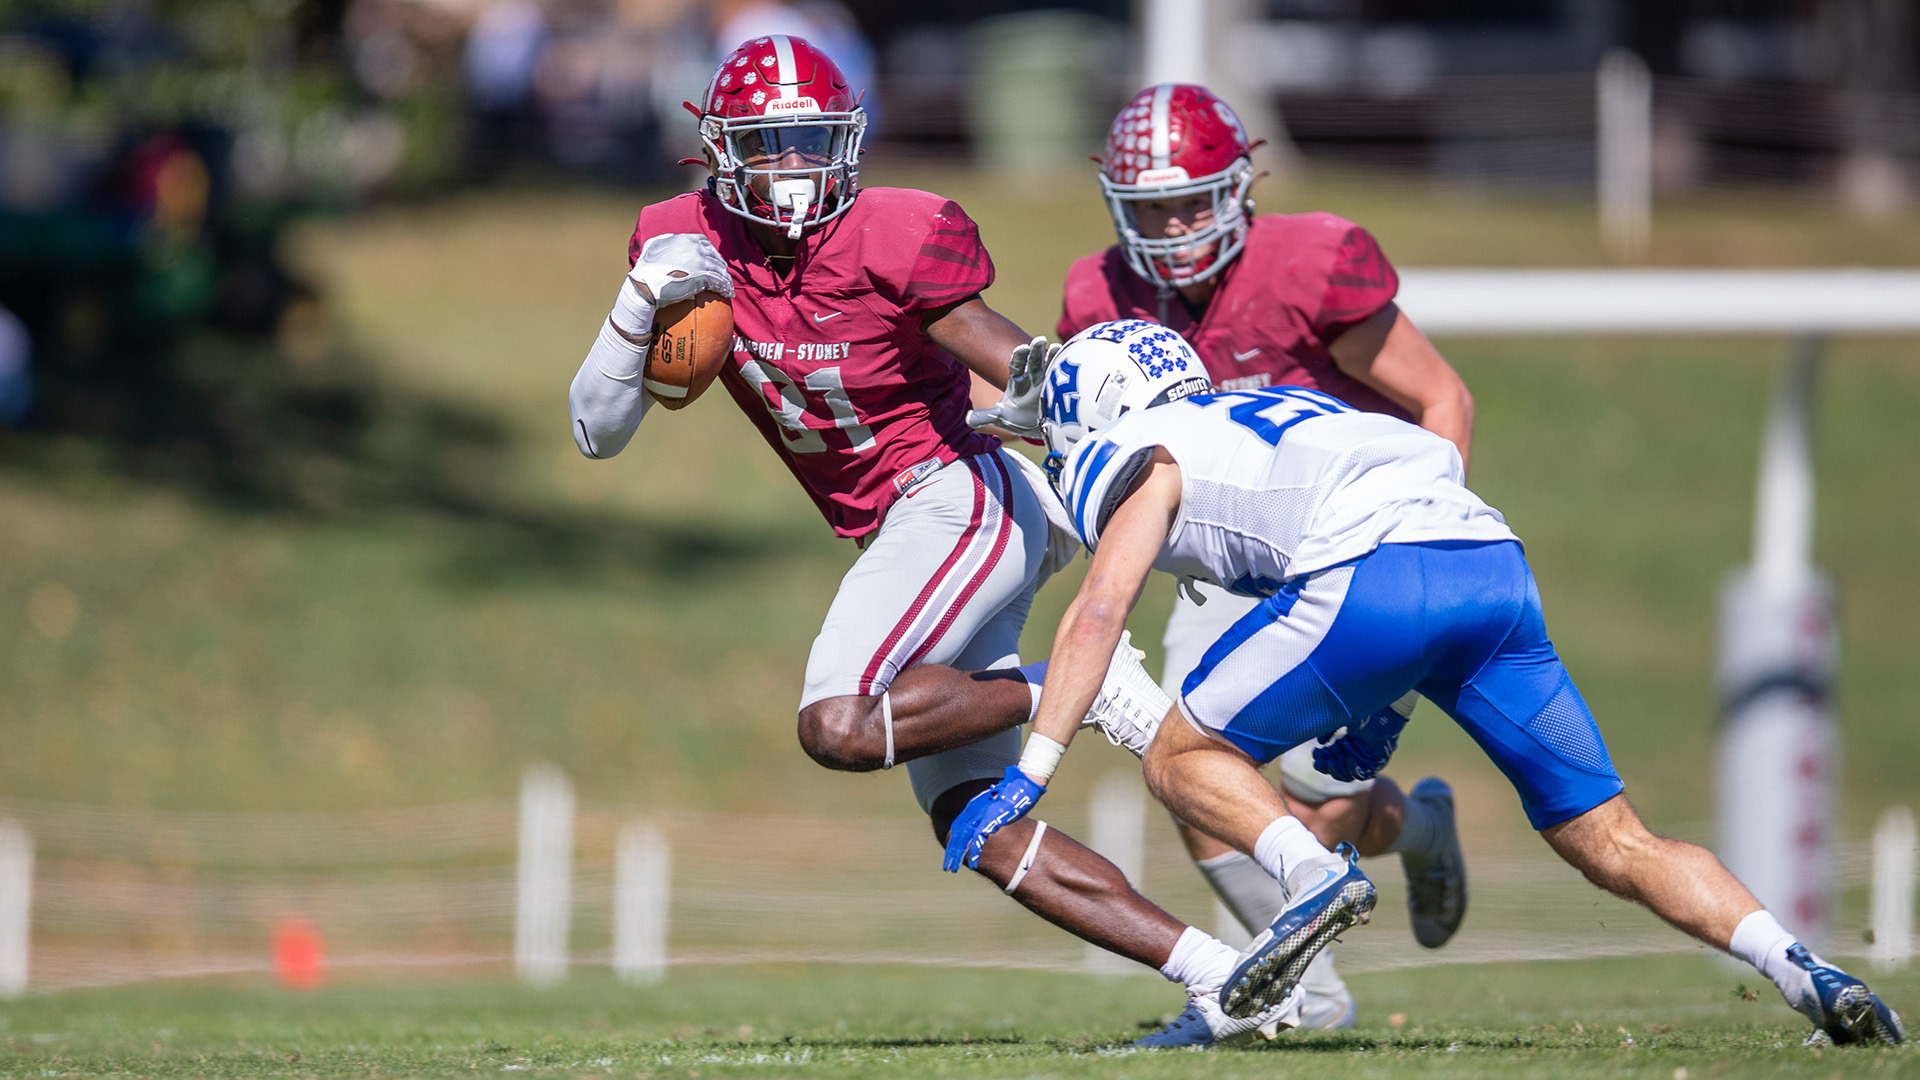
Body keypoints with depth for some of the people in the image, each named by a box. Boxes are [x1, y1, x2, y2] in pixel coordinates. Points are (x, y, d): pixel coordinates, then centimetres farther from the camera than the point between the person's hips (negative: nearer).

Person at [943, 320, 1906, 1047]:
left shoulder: (1150, 456, 17)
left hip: (1377, 576, -7)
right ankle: (1795, 967, -8)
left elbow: (1098, 612, 3)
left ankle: (1312, 872, -13)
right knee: (1612, 843, 11)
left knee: (1182, 759, 12)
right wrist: (1377, 716, 33)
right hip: (1499, 569, 7)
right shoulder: (1268, 416, 37)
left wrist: (1028, 775, 0)